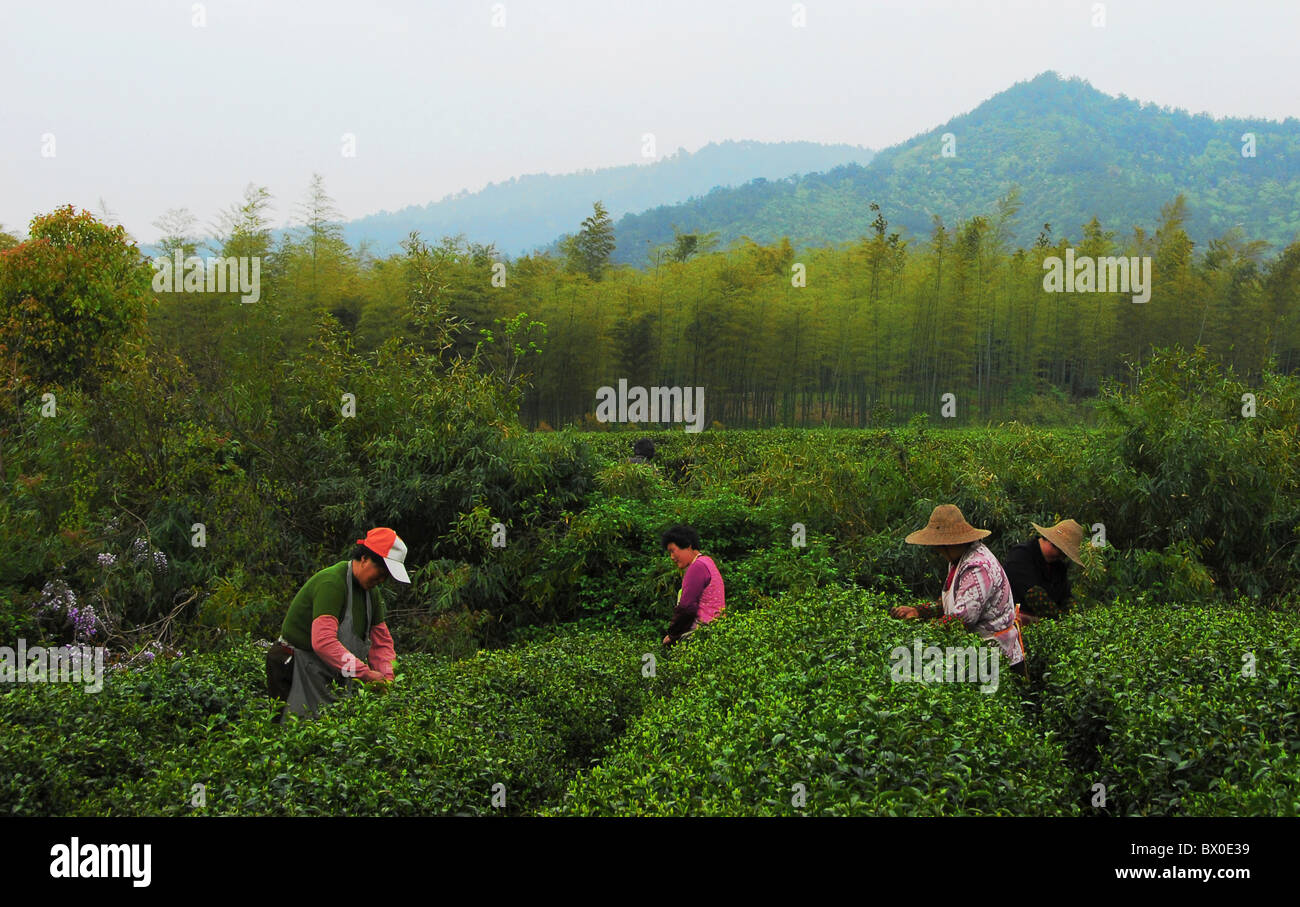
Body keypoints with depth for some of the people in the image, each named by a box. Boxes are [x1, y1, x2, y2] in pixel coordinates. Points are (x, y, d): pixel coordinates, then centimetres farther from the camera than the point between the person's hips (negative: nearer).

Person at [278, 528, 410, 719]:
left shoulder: (371, 591, 10)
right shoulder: (332, 583, -20)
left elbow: (382, 642, 14)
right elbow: (323, 641, -32)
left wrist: (386, 679, -5)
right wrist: (365, 673, -33)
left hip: (337, 679, 9)